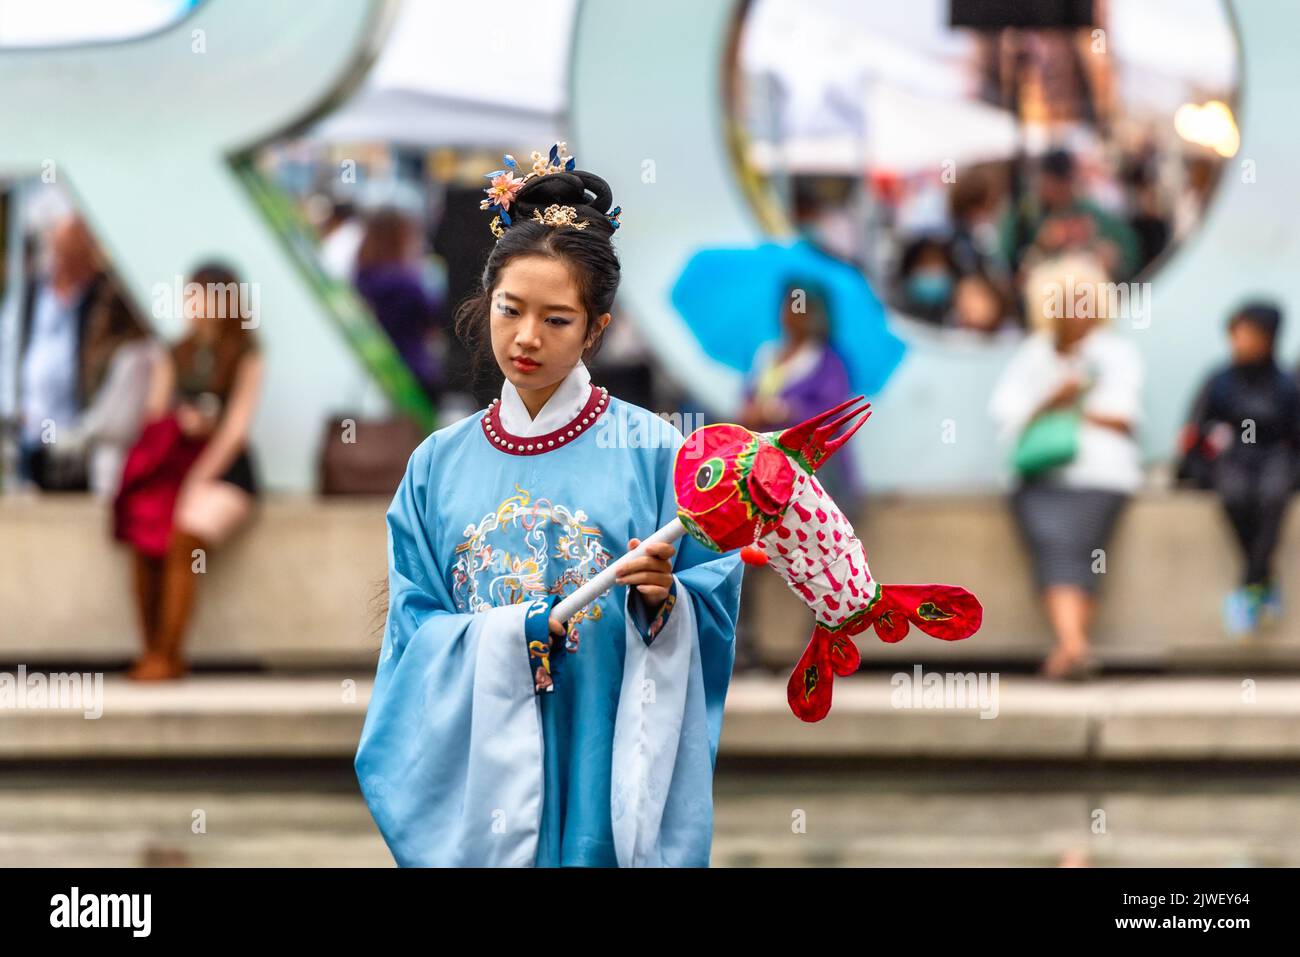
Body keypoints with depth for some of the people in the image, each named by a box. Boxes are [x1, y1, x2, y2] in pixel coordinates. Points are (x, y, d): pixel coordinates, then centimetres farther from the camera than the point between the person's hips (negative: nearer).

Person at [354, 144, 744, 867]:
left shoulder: (653, 450, -3)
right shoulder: (440, 464, 5)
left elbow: (714, 614, -3)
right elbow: (413, 630, 3)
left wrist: (664, 599, -23)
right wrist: (512, 633, -13)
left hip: (608, 773, -2)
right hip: (477, 767, 2)